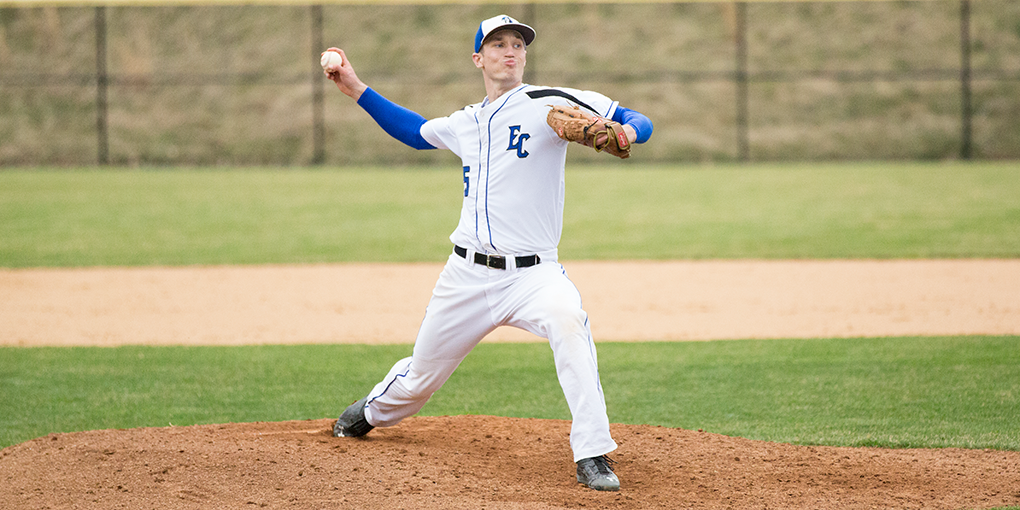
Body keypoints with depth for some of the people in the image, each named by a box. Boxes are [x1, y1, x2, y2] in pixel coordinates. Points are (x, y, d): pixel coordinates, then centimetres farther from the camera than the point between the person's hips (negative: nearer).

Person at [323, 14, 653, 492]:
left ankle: (592, 456, -34)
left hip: (533, 273, -4)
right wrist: (355, 89, 30)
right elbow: (415, 130, 34)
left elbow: (637, 120, -7)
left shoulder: (550, 103, -4)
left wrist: (627, 132, -30)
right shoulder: (464, 123, 13)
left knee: (567, 320, -37)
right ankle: (372, 413, 50)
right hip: (468, 274, 5)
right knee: (420, 375, 14)